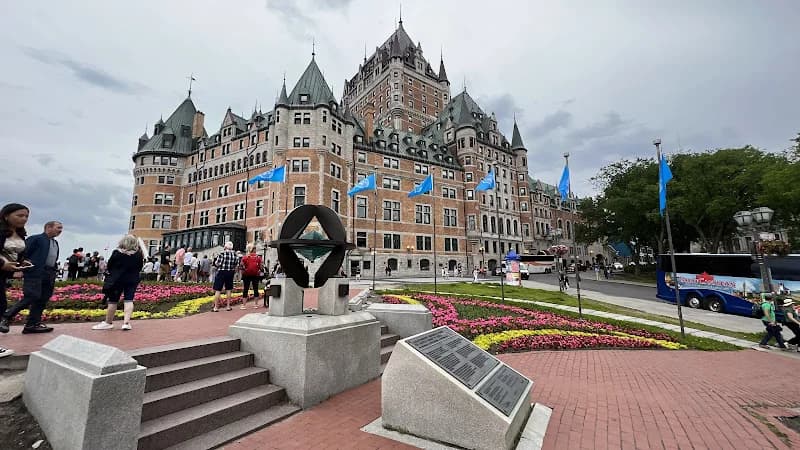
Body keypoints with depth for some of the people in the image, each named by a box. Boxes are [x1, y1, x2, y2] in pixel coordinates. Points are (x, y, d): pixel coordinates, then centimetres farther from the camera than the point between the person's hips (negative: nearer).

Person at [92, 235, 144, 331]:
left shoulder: (117, 253, -10)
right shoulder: (139, 254, -7)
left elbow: (109, 266, -1)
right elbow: (140, 267, 1)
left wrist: (113, 273, 17)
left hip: (117, 279, -1)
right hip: (132, 280, 1)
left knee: (113, 301, 10)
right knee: (128, 300, 2)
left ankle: (108, 322, 23)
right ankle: (126, 322, -5)